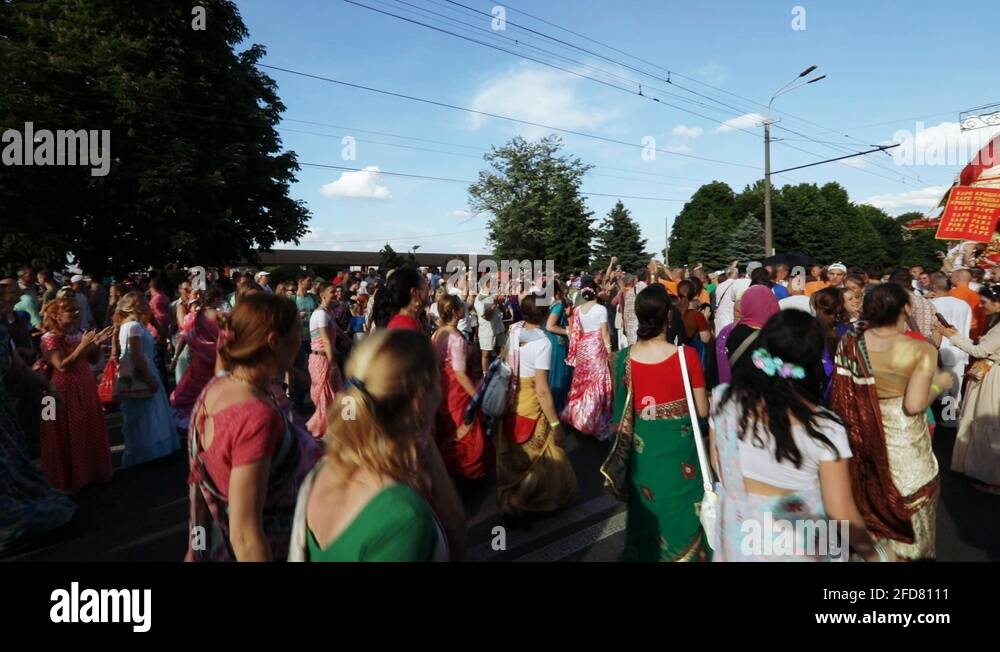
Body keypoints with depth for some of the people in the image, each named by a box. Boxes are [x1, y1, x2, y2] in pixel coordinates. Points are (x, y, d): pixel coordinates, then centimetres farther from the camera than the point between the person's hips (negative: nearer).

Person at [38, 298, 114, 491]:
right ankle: (71, 478, 19)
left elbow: (93, 360, 11)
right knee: (70, 436, 4)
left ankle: (92, 471, 28)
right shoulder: (51, 338, -13)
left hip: (86, 389, 7)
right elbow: (62, 366, -23)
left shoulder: (79, 333, 8)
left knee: (91, 432, 14)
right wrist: (82, 346, -26)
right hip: (67, 392, -7)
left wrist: (97, 344, -5)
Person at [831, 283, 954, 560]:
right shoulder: (921, 350, -21)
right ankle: (908, 550, 36)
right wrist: (940, 384, -7)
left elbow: (841, 392, -4)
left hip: (862, 431, 4)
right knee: (906, 494, 18)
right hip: (901, 434, -4)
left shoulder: (850, 342, -9)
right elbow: (914, 405, -23)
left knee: (869, 488, 24)